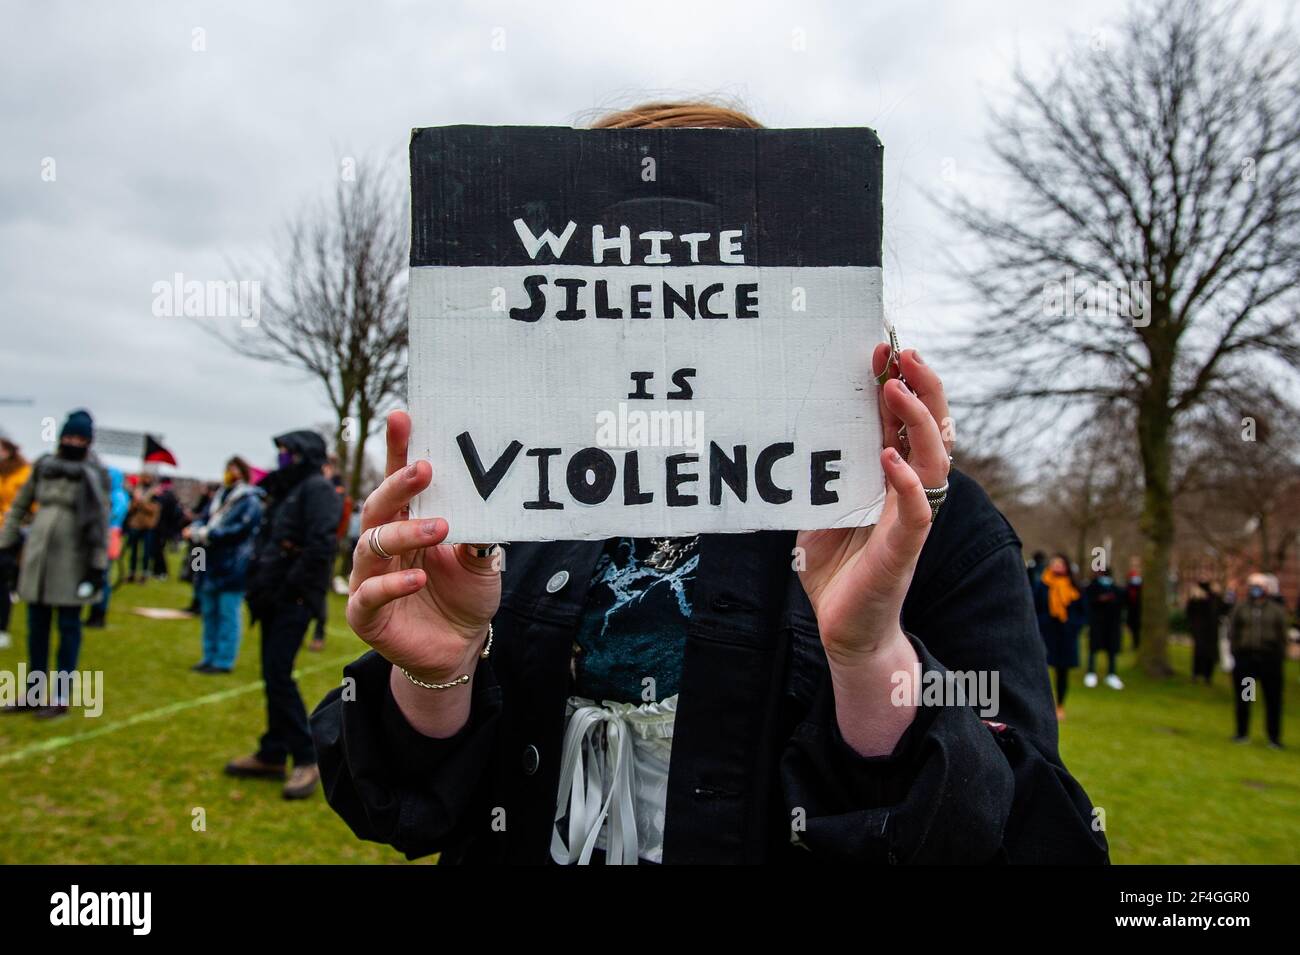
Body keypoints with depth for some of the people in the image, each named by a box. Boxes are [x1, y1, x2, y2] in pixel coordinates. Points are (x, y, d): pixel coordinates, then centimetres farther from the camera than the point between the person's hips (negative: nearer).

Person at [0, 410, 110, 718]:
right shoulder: (43, 466, 7)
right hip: (37, 556, 5)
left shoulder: (93, 474, -5)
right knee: (36, 628, 11)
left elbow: (101, 522, -8)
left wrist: (98, 564, -12)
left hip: (71, 560, -5)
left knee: (68, 627, 2)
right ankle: (35, 692, 22)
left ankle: (60, 697, 9)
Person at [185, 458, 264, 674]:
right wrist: (195, 530, -11)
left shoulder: (250, 502, -9)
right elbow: (202, 519, 12)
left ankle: (224, 661, 4)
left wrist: (206, 534, -19)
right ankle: (209, 657, 26)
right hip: (211, 566, 8)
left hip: (232, 568, -8)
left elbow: (240, 530, -19)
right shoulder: (219, 496, 13)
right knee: (209, 612, 15)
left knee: (228, 614, -3)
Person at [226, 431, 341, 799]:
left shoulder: (317, 488, -10)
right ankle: (272, 755, 21)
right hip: (274, 596, 9)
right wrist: (258, 584, 11)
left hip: (294, 599, -9)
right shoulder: (286, 490, 19)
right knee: (273, 674, 12)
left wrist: (292, 587, -20)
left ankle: (307, 760, -4)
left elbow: (321, 544, -21)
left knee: (278, 674, -12)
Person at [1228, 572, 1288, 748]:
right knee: (1243, 698, 8)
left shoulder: (1277, 610, 7)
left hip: (1269, 658, -1)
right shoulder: (1240, 609, 8)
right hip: (1245, 657, 1)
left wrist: (1280, 656, 0)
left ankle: (1274, 737, 9)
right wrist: (1235, 651, -2)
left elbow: (1282, 635, 7)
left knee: (1273, 700, 0)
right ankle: (1242, 733, 19)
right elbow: (1232, 632, 7)